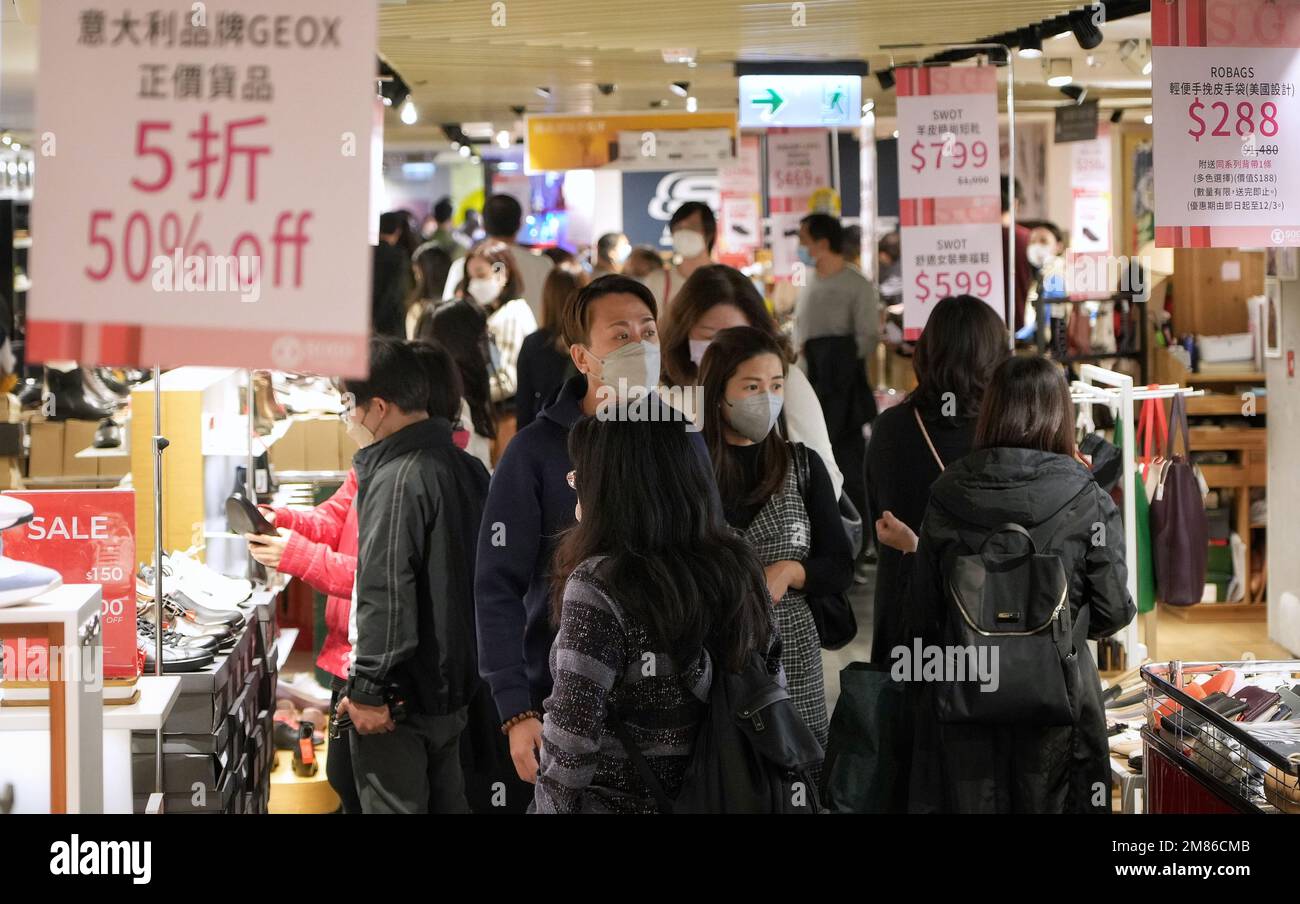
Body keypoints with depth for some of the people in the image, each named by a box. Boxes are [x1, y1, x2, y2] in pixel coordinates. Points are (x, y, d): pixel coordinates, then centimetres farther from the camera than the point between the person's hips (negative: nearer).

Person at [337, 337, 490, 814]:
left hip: (400, 700, -9)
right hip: (452, 683, 9)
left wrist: (367, 688, -20)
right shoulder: (464, 467, 8)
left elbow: (386, 595, -24)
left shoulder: (397, 480, -20)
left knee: (393, 805, -2)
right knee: (445, 801, 17)